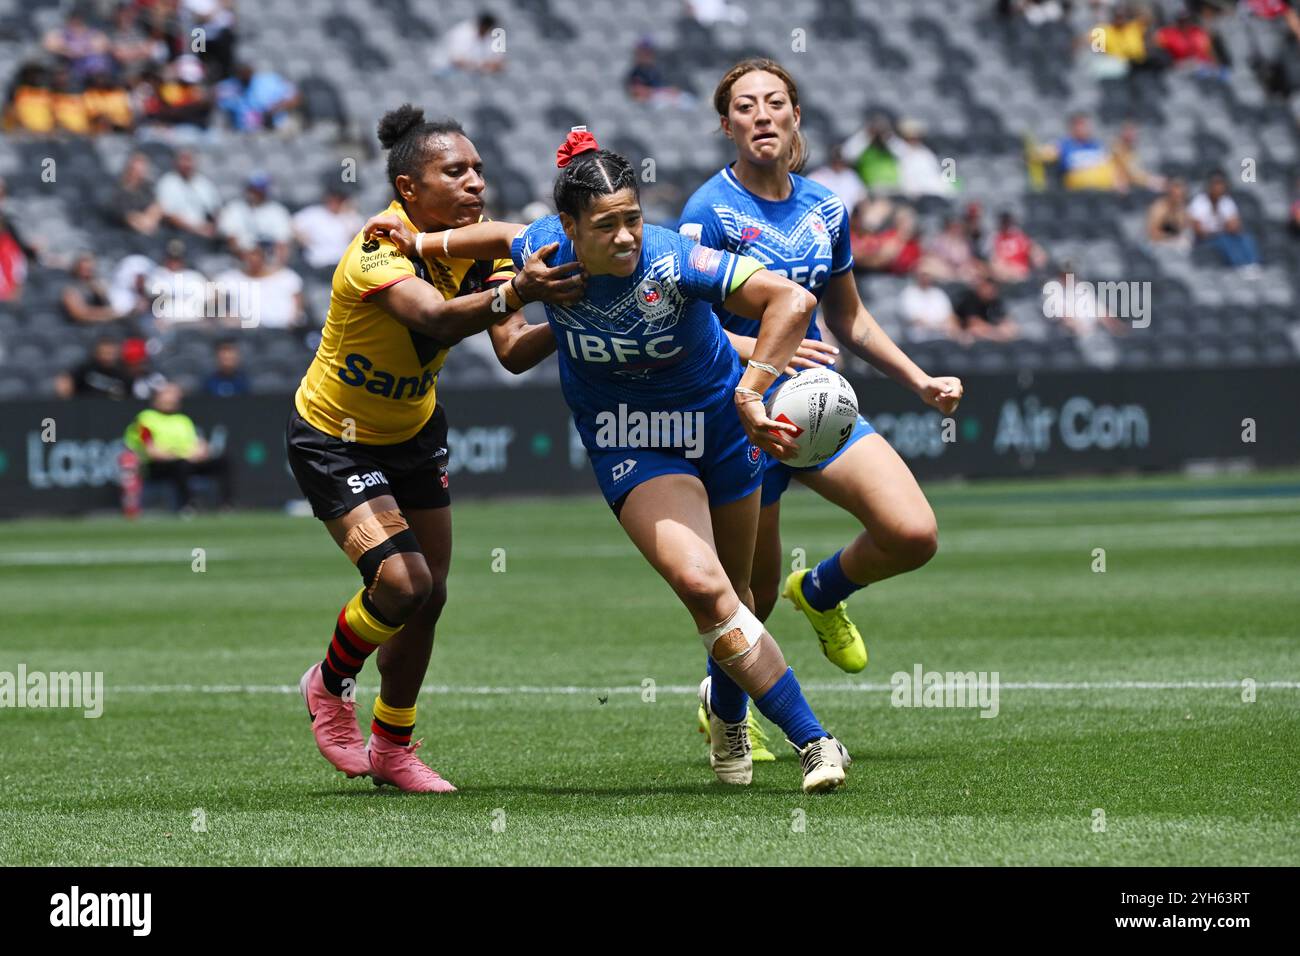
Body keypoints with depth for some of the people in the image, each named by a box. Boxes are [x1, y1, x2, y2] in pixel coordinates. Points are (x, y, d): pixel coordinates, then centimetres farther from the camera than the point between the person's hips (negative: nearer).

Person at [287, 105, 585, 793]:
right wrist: (510, 295, -68)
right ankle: (329, 686, 10)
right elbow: (436, 316, -51)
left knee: (429, 597, 7)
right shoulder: (379, 249, -31)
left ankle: (392, 749, 26)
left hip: (413, 432, 7)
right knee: (401, 580, -20)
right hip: (334, 440, -7)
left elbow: (512, 353, -17)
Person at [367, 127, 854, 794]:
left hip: (718, 423, 0)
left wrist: (750, 393, -42)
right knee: (701, 586, -21)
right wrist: (421, 242, 4)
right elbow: (504, 236, 8)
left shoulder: (675, 263, -30)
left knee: (731, 592, 15)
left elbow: (792, 300, -36)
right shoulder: (545, 249, -18)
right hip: (629, 443, 0)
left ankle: (725, 709, 49)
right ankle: (812, 742, -16)